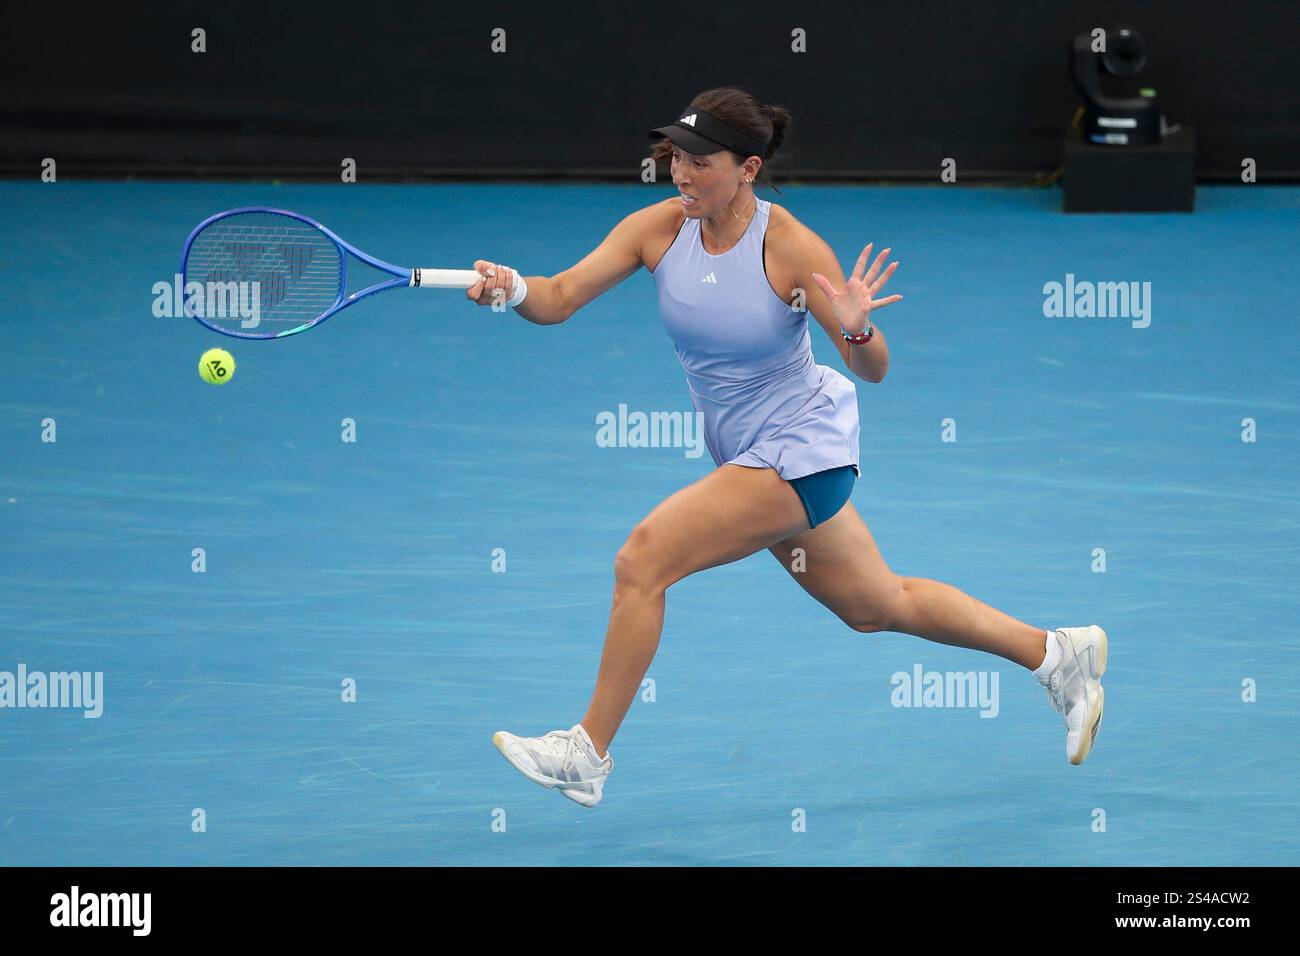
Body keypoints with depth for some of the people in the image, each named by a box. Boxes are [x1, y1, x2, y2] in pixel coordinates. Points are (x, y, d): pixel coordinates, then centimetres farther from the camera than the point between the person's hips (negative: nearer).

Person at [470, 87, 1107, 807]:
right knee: (878, 606, 20)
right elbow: (559, 300, -14)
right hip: (745, 451, 7)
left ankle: (588, 753, -8)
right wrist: (513, 289, -35)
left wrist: (856, 328, -40)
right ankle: (1058, 654, 37)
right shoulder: (659, 228, -8)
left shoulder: (791, 247, -21)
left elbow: (873, 369, -18)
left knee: (643, 559, -18)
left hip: (799, 452, -7)